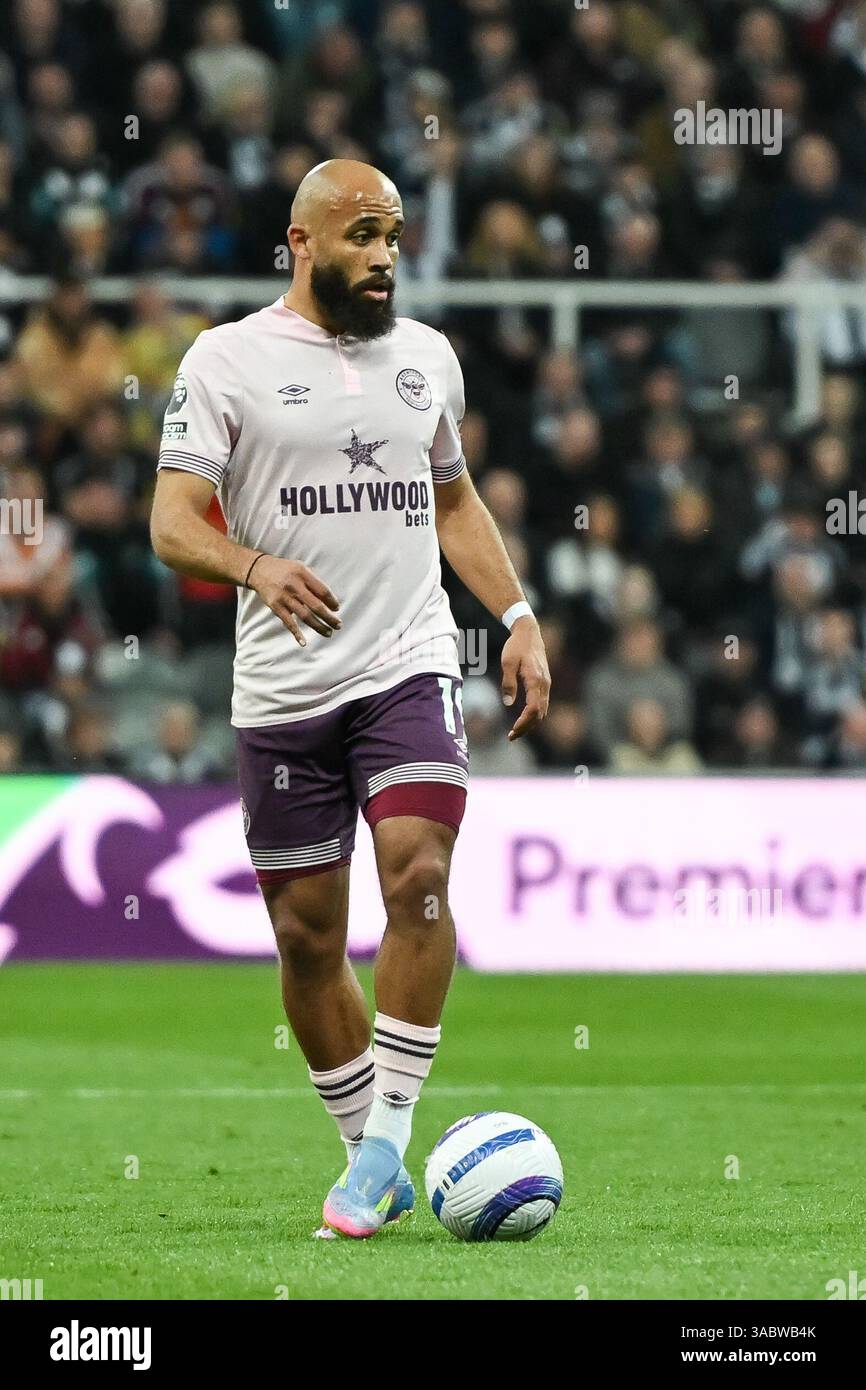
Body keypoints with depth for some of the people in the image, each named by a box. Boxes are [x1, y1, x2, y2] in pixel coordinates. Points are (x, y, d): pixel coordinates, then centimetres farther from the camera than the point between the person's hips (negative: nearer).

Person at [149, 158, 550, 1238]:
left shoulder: (427, 356, 13)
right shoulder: (228, 359, -1)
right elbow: (172, 522, -8)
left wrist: (518, 618, 16)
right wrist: (255, 565, -28)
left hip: (409, 666, 1)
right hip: (282, 690, -1)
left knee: (417, 874, -21)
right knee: (306, 935, 3)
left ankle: (383, 1143, -16)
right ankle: (373, 1165, 19)